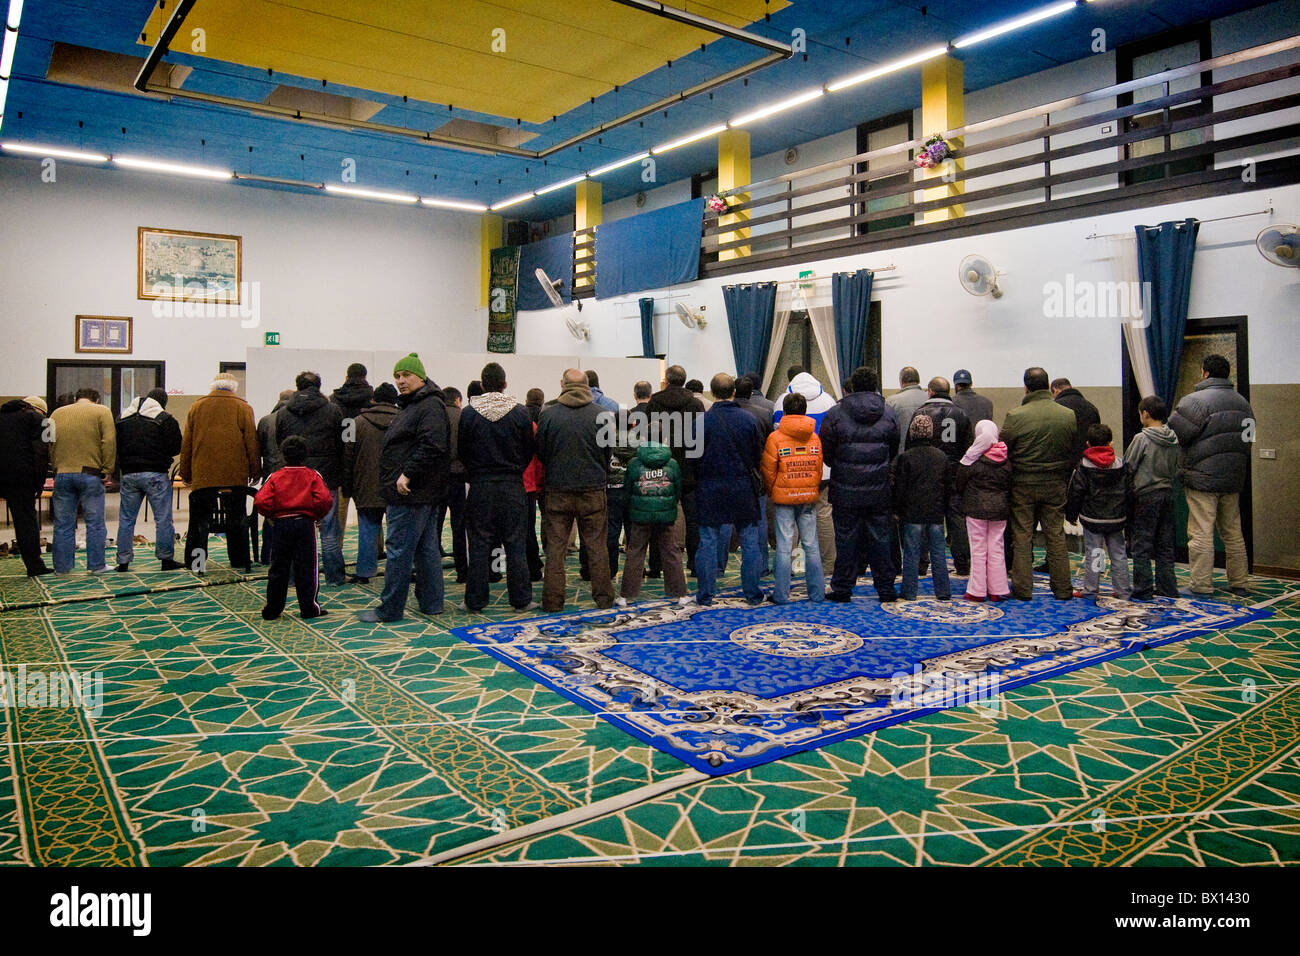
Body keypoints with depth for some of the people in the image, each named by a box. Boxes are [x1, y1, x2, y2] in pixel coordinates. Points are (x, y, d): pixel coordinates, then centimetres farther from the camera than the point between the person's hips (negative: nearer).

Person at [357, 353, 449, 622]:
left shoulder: (430, 406, -14)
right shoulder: (410, 405, 20)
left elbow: (432, 446, -26)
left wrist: (407, 474, -24)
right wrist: (403, 477, 17)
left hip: (410, 493, -11)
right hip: (410, 492, 11)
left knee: (399, 550, -5)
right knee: (426, 548, 13)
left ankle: (389, 609, 2)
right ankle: (431, 602, 20)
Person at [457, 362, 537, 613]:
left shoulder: (468, 413, -3)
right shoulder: (520, 412, -3)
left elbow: (462, 451, 2)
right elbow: (530, 449, 1)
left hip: (480, 488, 0)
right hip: (513, 487, 0)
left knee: (479, 544, 6)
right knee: (515, 544, 6)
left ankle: (475, 601, 10)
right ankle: (521, 599, 10)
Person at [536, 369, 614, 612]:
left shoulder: (548, 414, -6)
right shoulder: (601, 415, -5)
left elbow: (540, 453, 3)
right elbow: (608, 453, 4)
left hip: (558, 491, 0)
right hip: (593, 490, 1)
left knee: (555, 547, 7)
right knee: (596, 546, 10)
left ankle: (553, 600, 9)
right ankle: (604, 597, 16)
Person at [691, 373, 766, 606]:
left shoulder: (702, 420, -10)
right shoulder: (749, 419, -3)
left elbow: (693, 458, -6)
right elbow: (759, 455, 3)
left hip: (711, 490, -1)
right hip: (744, 489, 2)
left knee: (708, 541, 6)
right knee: (750, 540, 10)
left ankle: (705, 595, 9)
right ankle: (752, 593, 15)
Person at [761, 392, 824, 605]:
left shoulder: (775, 438, -8)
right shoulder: (815, 437, 3)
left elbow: (768, 471, -5)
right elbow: (819, 469, 7)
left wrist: (772, 493, 11)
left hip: (783, 499, -3)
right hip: (809, 498, 3)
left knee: (784, 547, 0)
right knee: (811, 545, 9)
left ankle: (781, 594, 3)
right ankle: (817, 593, 14)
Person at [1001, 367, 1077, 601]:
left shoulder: (1014, 416, -14)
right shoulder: (1069, 416, -3)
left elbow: (1002, 451, -8)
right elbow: (1075, 451, 5)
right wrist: (1063, 477, 17)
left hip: (1023, 485, -3)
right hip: (1055, 485, 3)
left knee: (1022, 537, 6)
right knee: (1056, 536, 12)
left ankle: (1022, 589, 10)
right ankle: (1062, 588, 18)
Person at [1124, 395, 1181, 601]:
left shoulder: (1141, 439, -12)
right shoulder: (1174, 439, 6)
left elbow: (1128, 467, -8)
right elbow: (1177, 469, 12)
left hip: (1146, 496, -6)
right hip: (1168, 494, 7)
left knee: (1141, 545, 0)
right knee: (1165, 545, 13)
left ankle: (1143, 590, 1)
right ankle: (1167, 588, 18)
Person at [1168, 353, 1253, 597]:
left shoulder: (1196, 400, -14)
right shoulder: (1242, 402, 13)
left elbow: (1175, 433, -17)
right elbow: (1248, 439, 19)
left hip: (1203, 478, -8)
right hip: (1234, 478, 8)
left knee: (1201, 533, -4)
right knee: (1233, 532, 15)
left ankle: (1201, 585, -2)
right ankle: (1239, 583, 21)